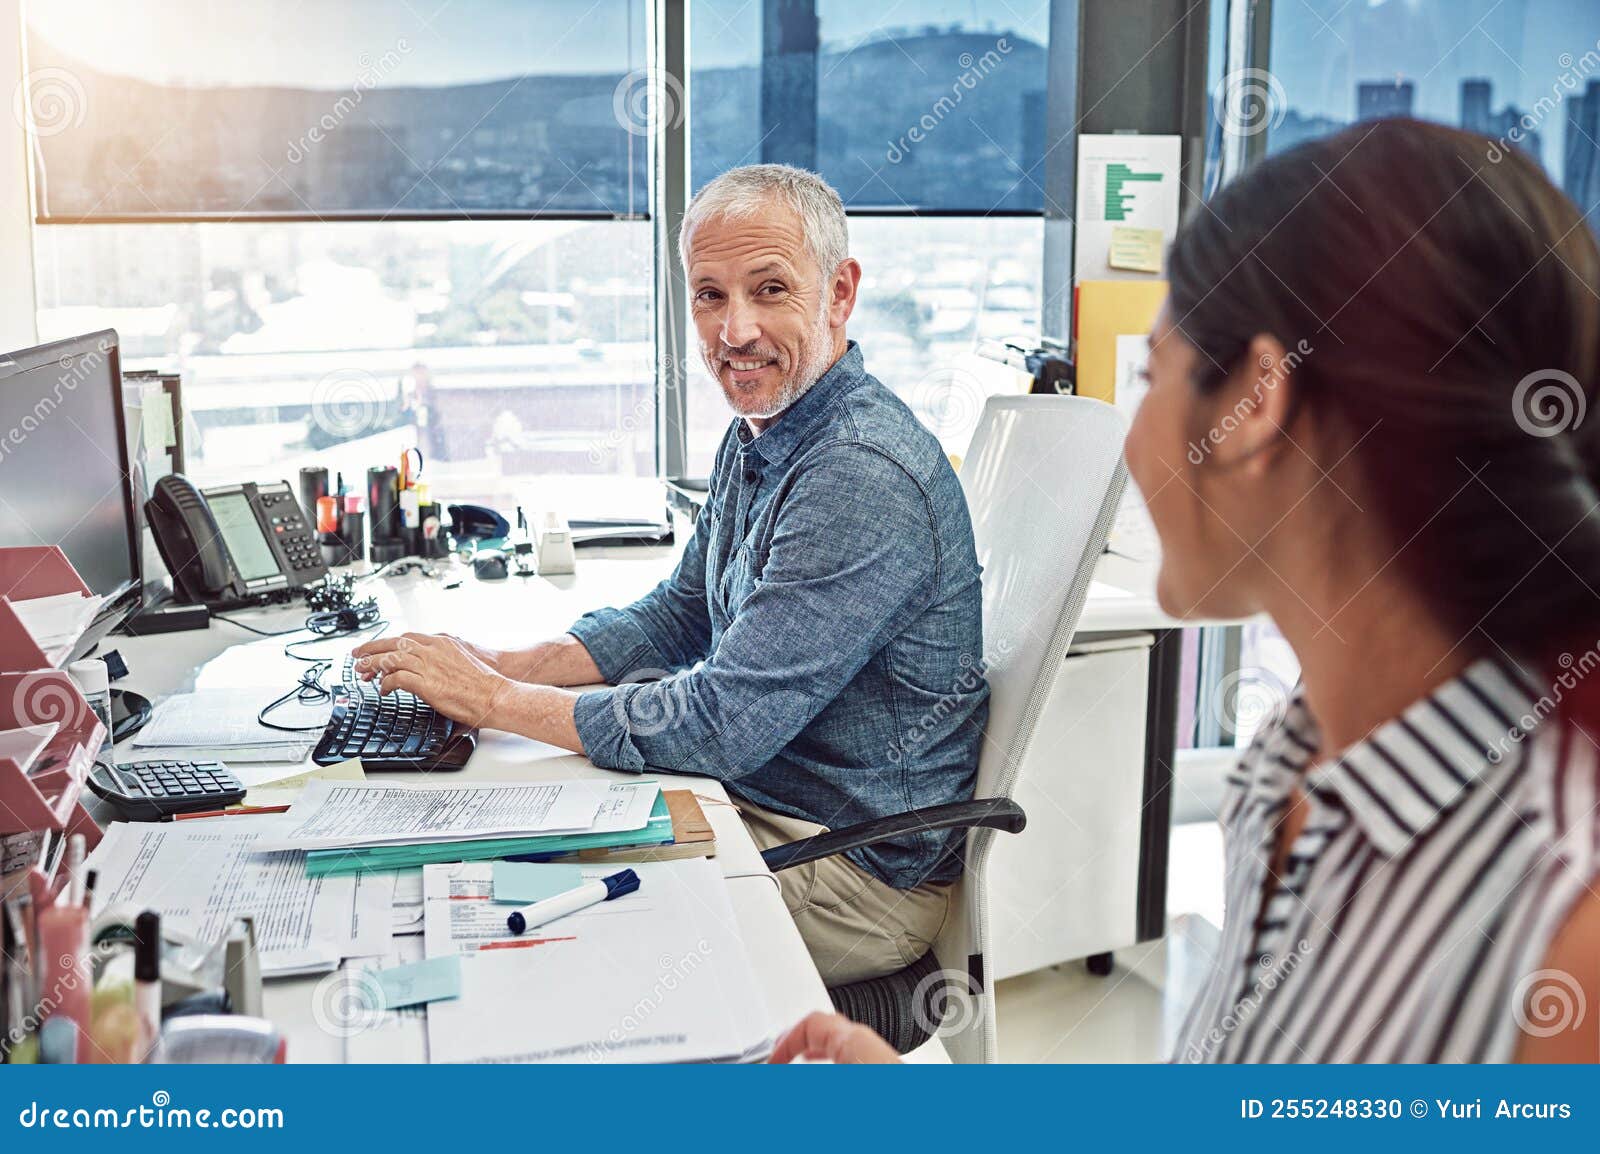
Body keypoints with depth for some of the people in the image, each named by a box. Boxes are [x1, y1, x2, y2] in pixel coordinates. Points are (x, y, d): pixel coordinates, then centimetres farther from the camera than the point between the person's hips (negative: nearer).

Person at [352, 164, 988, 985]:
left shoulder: (864, 477, -26)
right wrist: (507, 664, 0)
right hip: (755, 799, 9)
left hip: (857, 871, -9)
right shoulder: (759, 433, 6)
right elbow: (679, 615, 15)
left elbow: (726, 724, -28)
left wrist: (493, 698, -19)